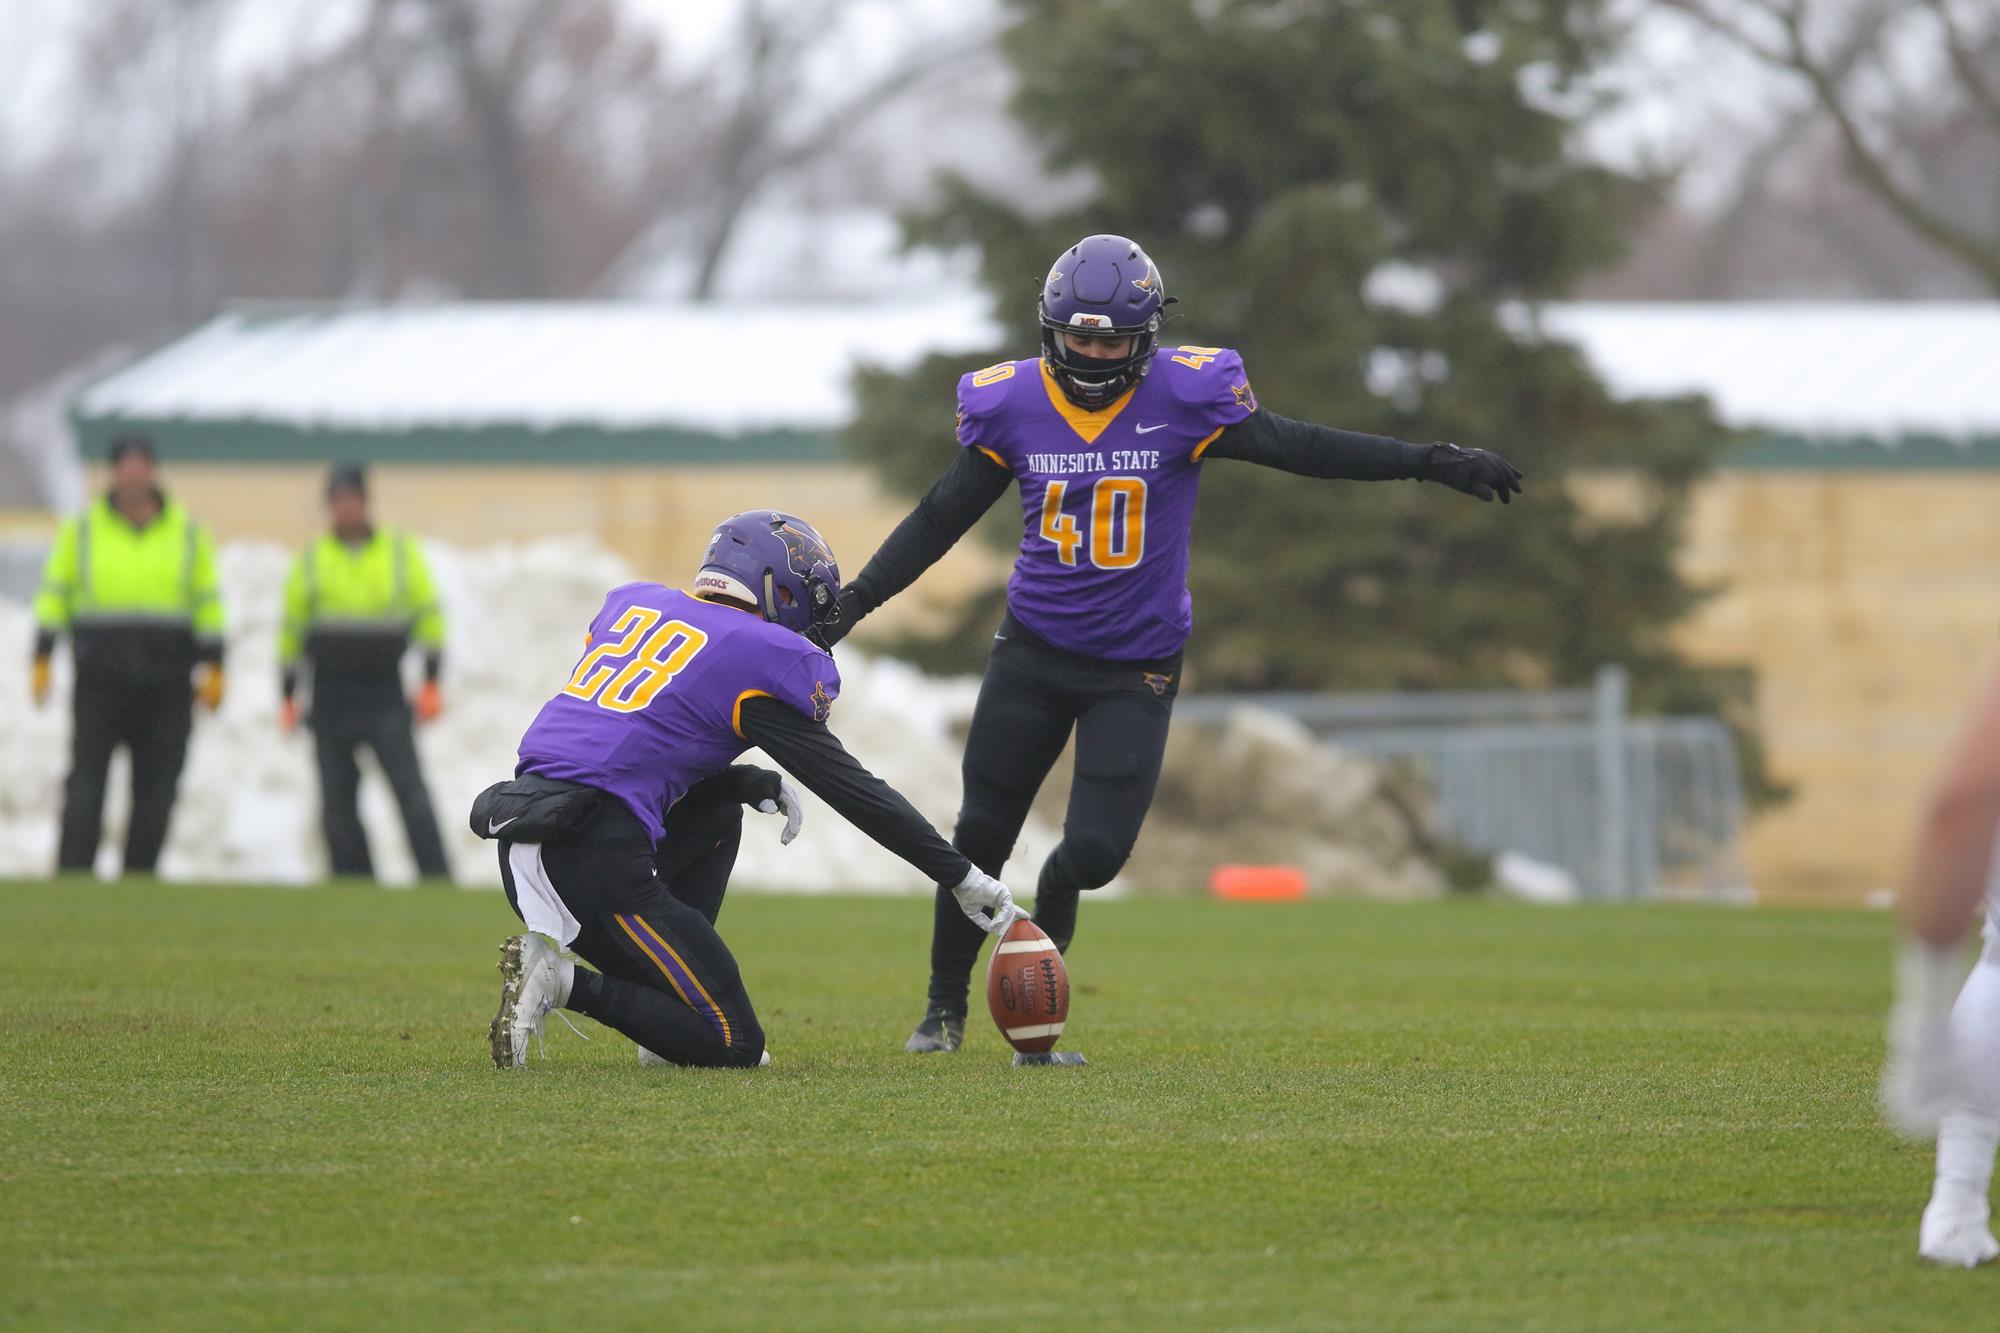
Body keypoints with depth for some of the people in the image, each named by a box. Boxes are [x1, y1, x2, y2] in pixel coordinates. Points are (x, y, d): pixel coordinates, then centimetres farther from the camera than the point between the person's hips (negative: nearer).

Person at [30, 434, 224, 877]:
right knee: (86, 783, -9)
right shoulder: (82, 530, 5)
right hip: (99, 680, -1)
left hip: (166, 685, 1)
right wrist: (42, 660, 0)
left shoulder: (188, 534, 6)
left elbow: (208, 603, 7)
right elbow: (54, 595, 6)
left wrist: (214, 669, 1)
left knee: (156, 790, 0)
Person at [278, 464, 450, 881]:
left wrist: (432, 682, 0)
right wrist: (287, 695, 9)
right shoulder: (311, 560, 6)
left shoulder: (401, 553, 5)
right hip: (331, 698, 2)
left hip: (385, 693, -2)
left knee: (409, 787, -13)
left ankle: (437, 880, -14)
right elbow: (291, 628, 11)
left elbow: (428, 616, 7)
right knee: (337, 800, 1)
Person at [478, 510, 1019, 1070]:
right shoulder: (763, 656, 1)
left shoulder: (632, 604, 19)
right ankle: (563, 983, -13)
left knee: (717, 815, 31)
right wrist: (961, 877, 10)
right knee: (734, 1048, 2)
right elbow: (849, 787, 4)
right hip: (597, 858, -7)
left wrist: (752, 782, 23)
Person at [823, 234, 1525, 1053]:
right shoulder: (1012, 407, -5)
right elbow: (940, 518, 4)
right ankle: (945, 1006, 25)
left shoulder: (1184, 398, -12)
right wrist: (852, 603, 3)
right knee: (982, 834, 5)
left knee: (1094, 852, -10)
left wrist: (1431, 462, -18)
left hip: (1137, 668, -2)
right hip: (1034, 650, 2)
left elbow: (1298, 448, -11)